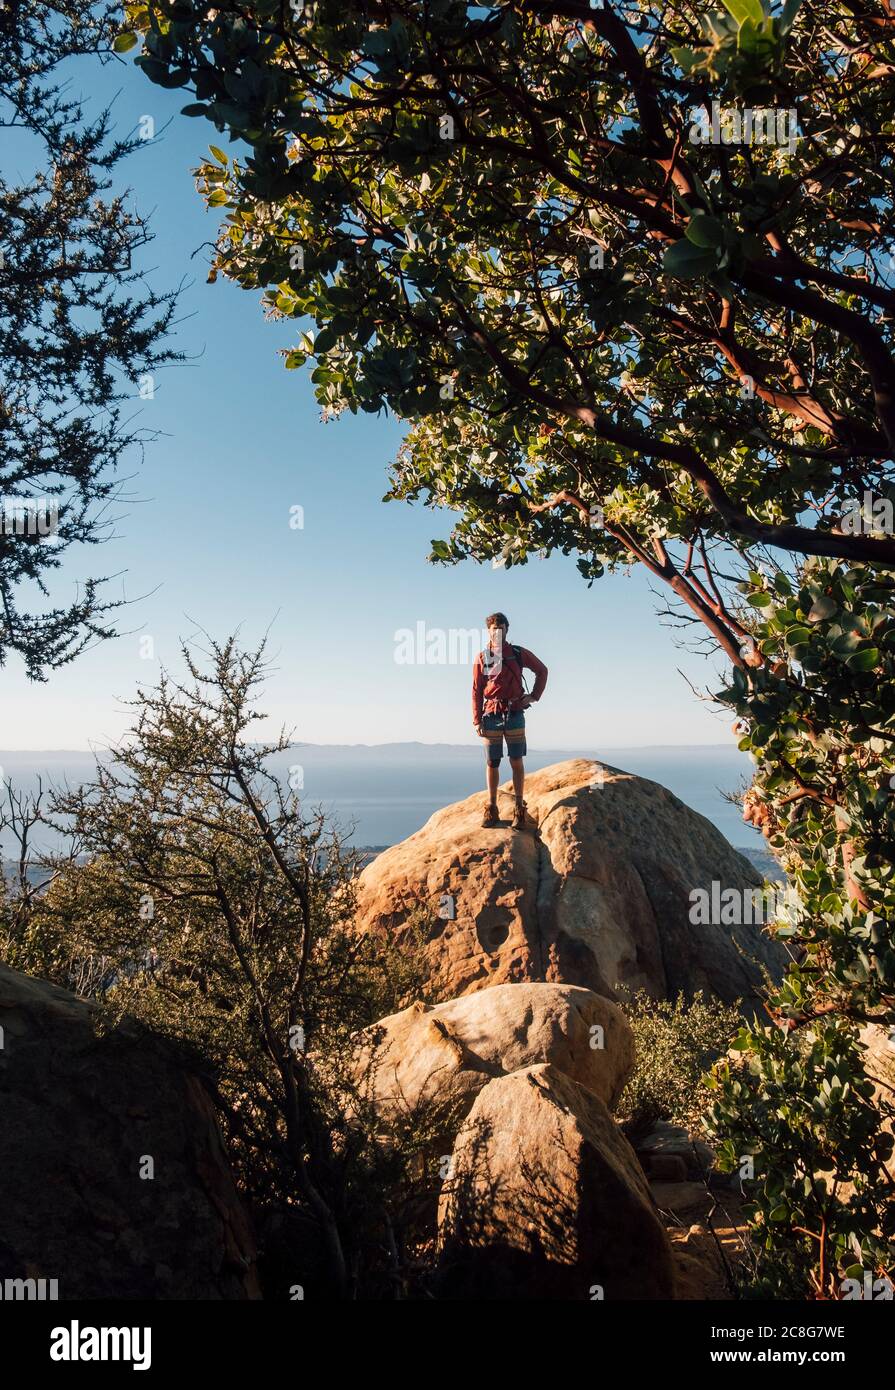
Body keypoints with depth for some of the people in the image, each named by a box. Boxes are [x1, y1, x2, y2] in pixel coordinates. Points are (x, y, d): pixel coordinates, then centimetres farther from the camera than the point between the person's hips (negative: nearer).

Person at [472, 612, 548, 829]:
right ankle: (491, 809, 10)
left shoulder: (519, 654, 4)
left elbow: (542, 671, 17)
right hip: (491, 716, 0)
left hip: (515, 715, 0)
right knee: (492, 763, 4)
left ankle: (519, 809, 5)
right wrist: (477, 721, -2)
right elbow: (476, 691, 3)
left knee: (517, 762, 1)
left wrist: (534, 696, 7)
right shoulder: (481, 659, 3)